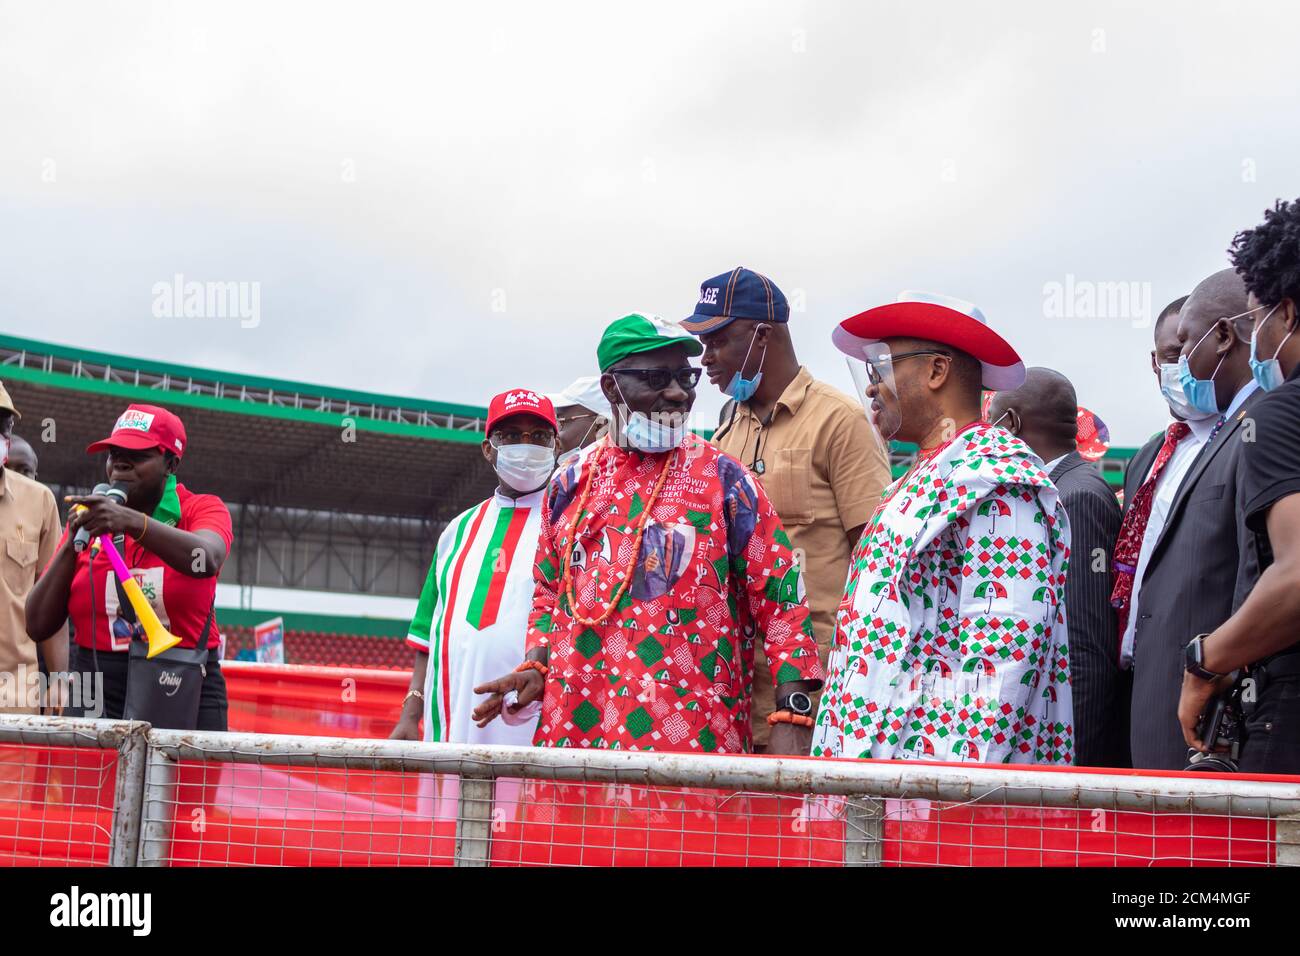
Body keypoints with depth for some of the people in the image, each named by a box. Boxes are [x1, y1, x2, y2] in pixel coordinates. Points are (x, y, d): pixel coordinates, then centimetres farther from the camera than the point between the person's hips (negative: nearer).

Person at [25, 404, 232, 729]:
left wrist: (132, 522, -34)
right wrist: (71, 546, -5)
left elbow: (206, 559, -22)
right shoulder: (86, 519, 9)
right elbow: (38, 627, 6)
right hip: (97, 695, 2)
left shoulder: (202, 509, 3)